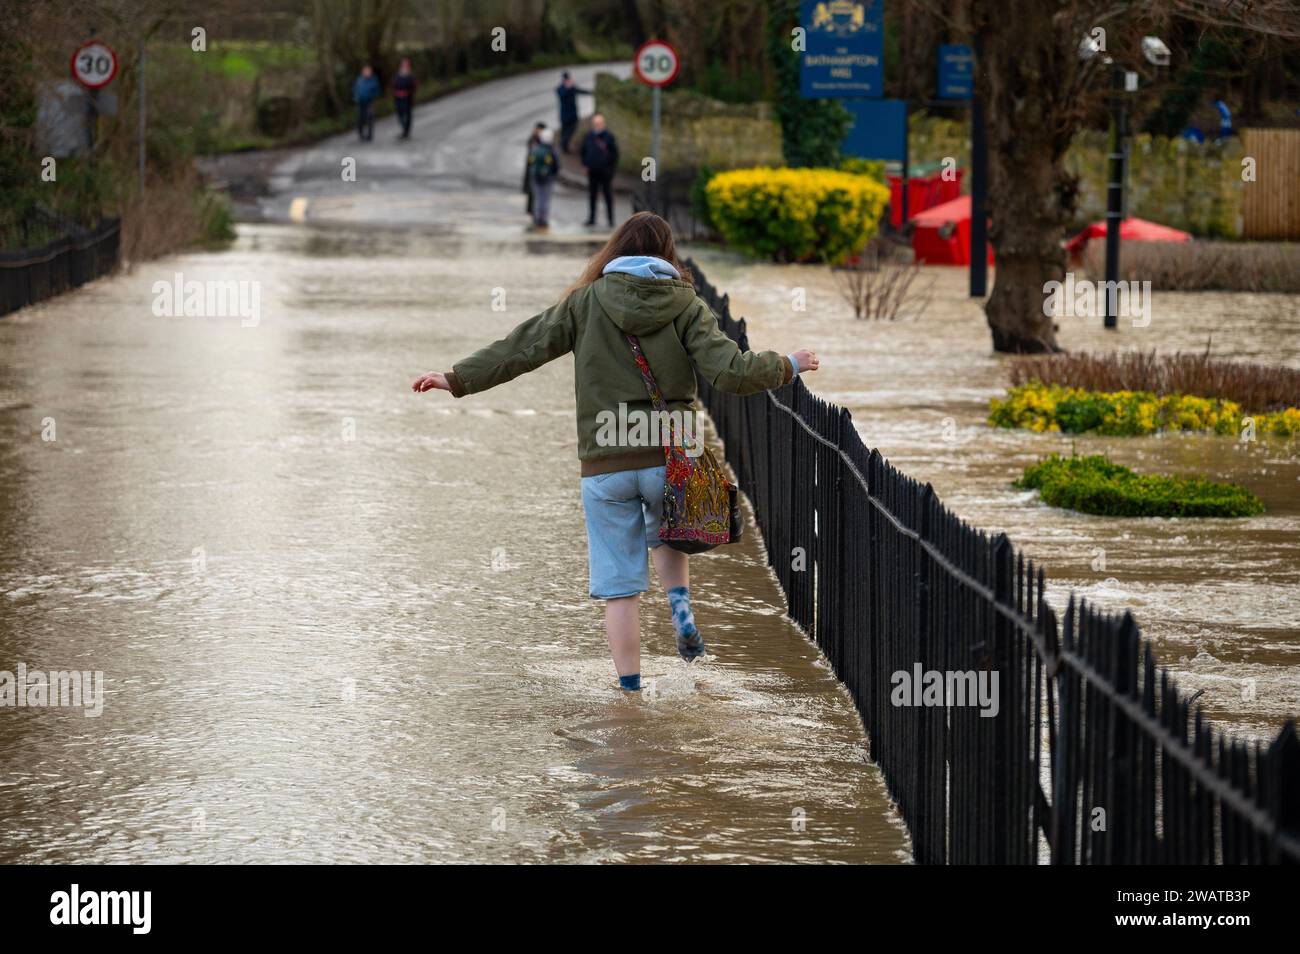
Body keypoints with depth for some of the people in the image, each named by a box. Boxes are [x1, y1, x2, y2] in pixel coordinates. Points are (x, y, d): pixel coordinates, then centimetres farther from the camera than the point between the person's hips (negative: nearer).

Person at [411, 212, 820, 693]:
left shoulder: (588, 301, 1)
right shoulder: (684, 306, 0)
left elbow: (521, 349, 0)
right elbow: (731, 372, -8)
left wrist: (457, 379, 7)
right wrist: (789, 365, 7)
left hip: (605, 467, -1)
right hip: (671, 458, 1)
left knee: (619, 585, 6)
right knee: (665, 535, 31)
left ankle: (630, 689, 6)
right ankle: (682, 613, 8)